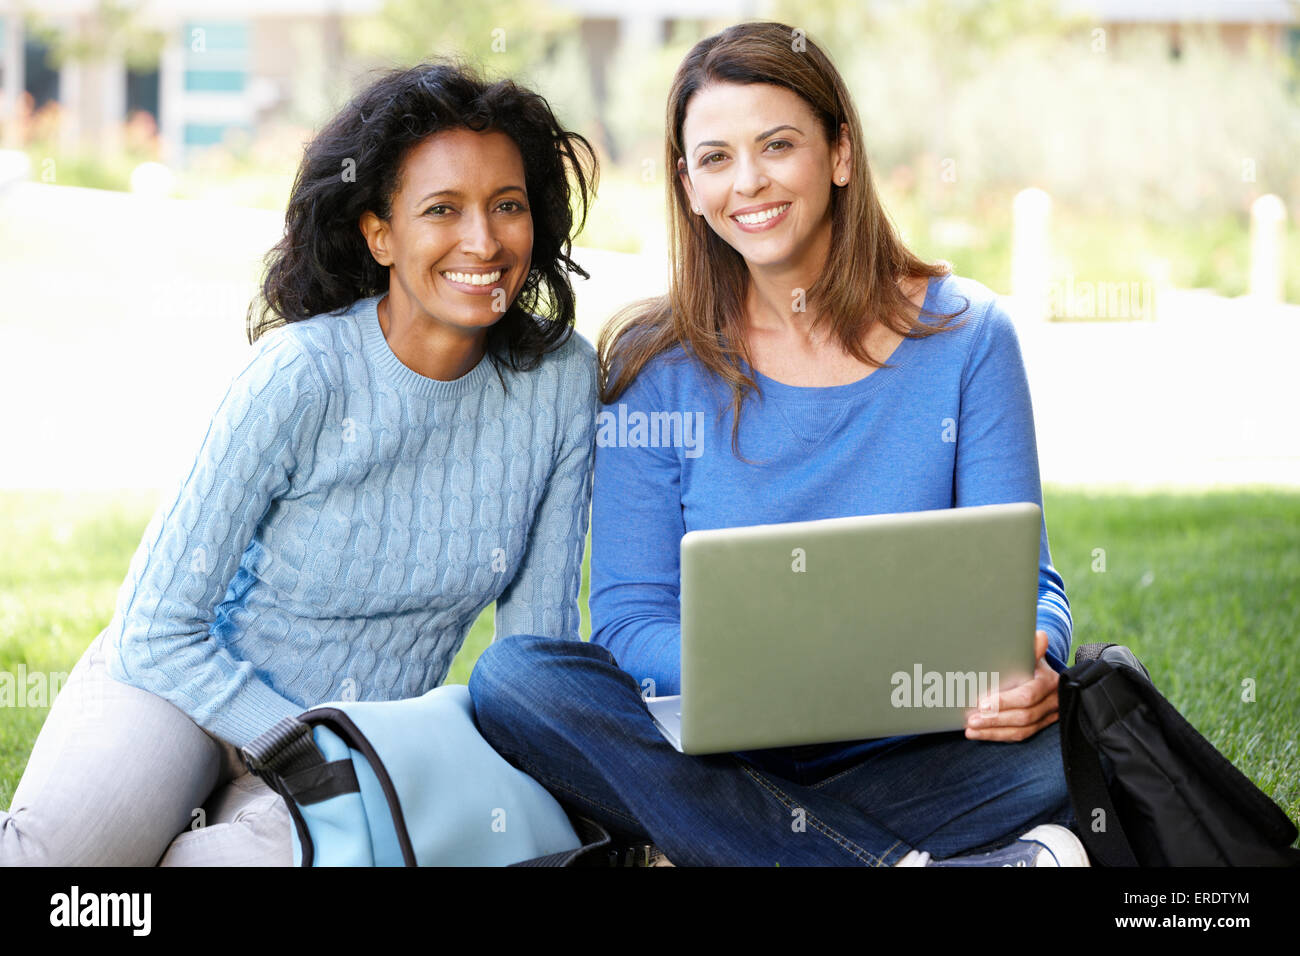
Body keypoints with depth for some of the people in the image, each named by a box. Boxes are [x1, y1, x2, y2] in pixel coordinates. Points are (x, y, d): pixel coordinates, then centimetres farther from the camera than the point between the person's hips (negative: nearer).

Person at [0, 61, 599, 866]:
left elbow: (541, 627, 3)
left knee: (282, 849, -34)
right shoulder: (303, 376, -18)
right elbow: (157, 633, -15)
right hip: (177, 681, -3)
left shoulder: (561, 377, -8)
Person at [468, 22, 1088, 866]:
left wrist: (1029, 664, -25)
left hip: (915, 754, -1)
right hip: (720, 759, 2)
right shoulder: (656, 365, 3)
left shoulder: (964, 336, 2)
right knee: (513, 675, -27)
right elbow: (632, 617, -2)